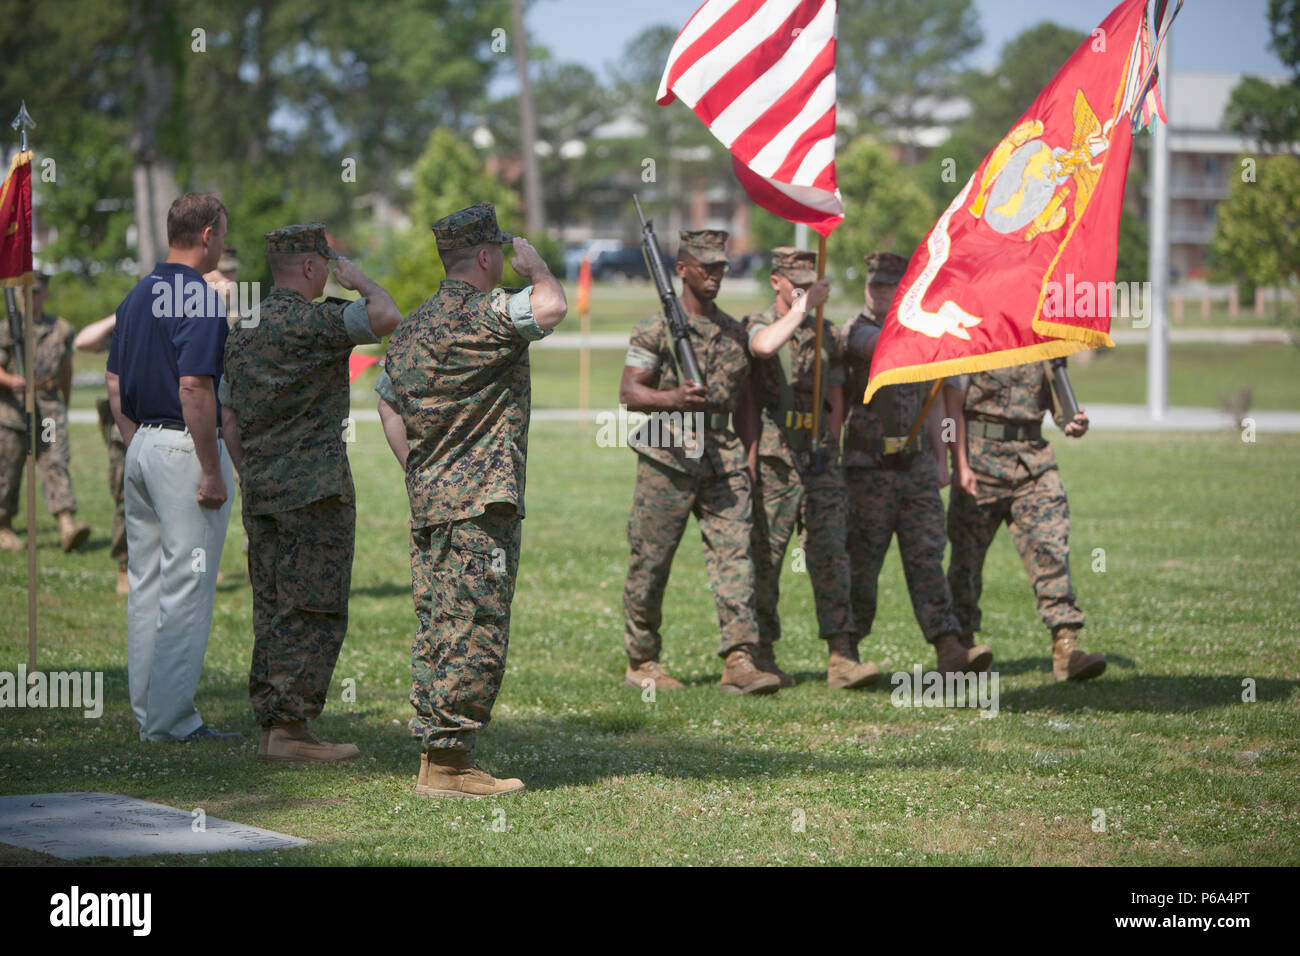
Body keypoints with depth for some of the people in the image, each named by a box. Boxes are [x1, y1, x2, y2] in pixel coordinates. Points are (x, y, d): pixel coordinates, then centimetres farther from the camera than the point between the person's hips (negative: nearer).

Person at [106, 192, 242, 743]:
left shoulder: (137, 297, 12)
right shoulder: (198, 299, -15)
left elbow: (114, 385, 15)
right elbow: (193, 389, -22)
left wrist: (137, 449, 20)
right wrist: (212, 470, -18)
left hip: (142, 447, 9)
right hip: (185, 449, -9)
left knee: (146, 584, 12)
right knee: (186, 588, -6)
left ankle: (148, 713, 17)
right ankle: (172, 721, -5)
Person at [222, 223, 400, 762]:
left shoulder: (242, 329, 14)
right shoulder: (311, 321, -12)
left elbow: (229, 418, 16)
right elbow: (386, 318, -22)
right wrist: (356, 279, -3)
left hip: (261, 490, 8)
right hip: (315, 490, -8)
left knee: (273, 611, 10)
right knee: (314, 614, -5)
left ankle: (272, 727, 10)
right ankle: (290, 727, -9)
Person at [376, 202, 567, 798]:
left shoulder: (413, 326, 16)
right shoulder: (484, 315, -13)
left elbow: (388, 405, 24)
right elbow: (550, 307, -29)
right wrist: (533, 263, -9)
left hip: (429, 503, 9)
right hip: (480, 504, -9)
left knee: (438, 632, 11)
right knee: (475, 636, -6)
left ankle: (435, 758, 15)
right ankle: (449, 761, -6)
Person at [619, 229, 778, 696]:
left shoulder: (733, 331, 15)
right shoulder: (656, 329, -2)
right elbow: (629, 392, -8)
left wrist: (751, 458, 14)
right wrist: (673, 399, -26)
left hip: (723, 458, 4)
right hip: (669, 458, -4)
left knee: (735, 553, -8)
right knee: (650, 563, 2)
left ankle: (739, 662, -13)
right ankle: (641, 661, 16)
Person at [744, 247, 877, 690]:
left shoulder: (828, 334, 15)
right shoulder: (756, 324, 1)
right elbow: (765, 346, -26)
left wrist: (830, 450, 8)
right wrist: (802, 305, -19)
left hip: (819, 459, 3)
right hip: (771, 463, -3)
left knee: (831, 555, -5)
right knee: (765, 559, 1)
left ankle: (842, 657, -9)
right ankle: (762, 658, 11)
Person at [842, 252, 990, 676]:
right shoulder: (857, 331, -3)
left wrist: (941, 460, 15)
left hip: (917, 467, 4)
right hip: (869, 469, -4)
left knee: (926, 558, -4)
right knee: (861, 563, 1)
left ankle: (949, 650, -13)